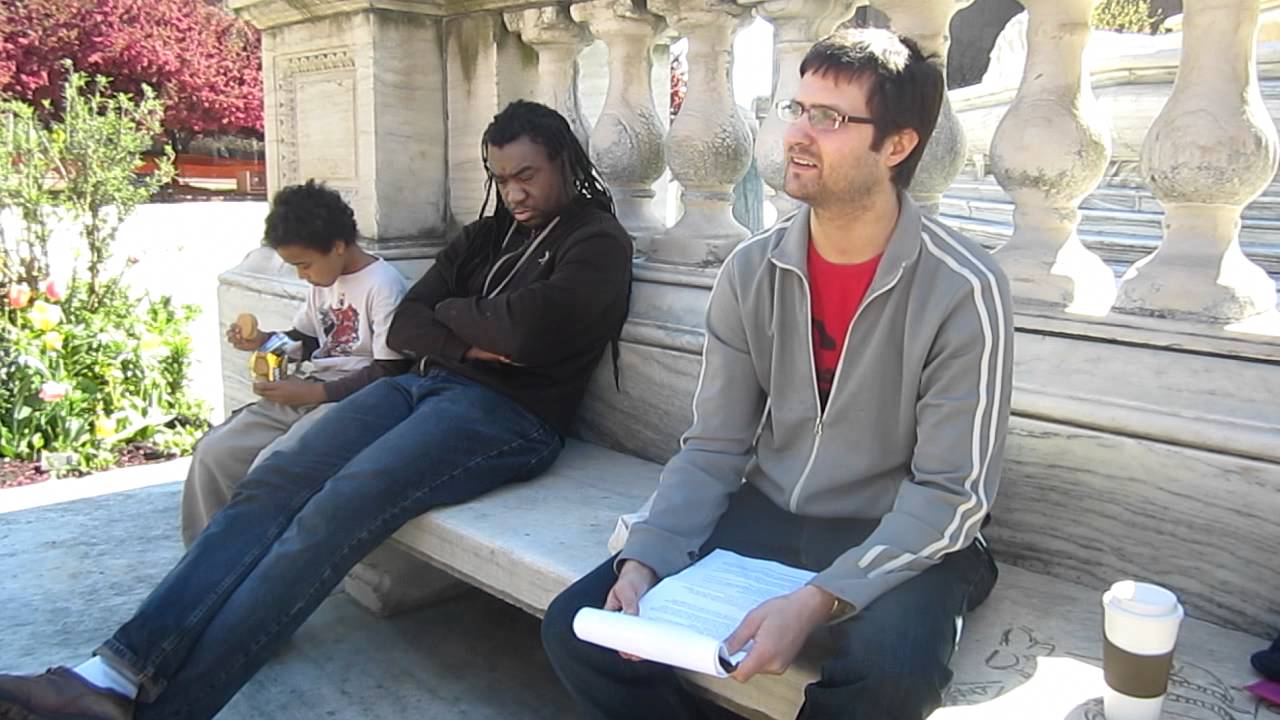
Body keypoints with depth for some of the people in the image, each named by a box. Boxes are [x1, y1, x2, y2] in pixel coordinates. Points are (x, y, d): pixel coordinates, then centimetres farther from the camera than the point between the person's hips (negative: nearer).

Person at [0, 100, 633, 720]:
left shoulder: (599, 242, 2)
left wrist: (448, 311, 4)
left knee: (335, 513, -27)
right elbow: (404, 324, 15)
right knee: (274, 482, -14)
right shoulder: (488, 235, 24)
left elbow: (524, 330, -16)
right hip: (425, 384, 7)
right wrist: (466, 344, -5)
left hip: (506, 412, -7)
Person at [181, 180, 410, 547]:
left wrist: (314, 393, -17)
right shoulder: (323, 282, 14)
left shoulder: (383, 285, -13)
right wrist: (264, 341, 6)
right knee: (214, 451, -3)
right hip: (310, 392, 9)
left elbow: (390, 373, -17)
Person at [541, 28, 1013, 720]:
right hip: (762, 518, 4)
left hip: (899, 541, -3)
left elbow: (952, 493, -15)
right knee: (575, 629, -9)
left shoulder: (965, 290, -15)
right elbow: (713, 449, 1)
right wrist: (643, 559, -15)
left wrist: (817, 602, -27)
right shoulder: (750, 270, -2)